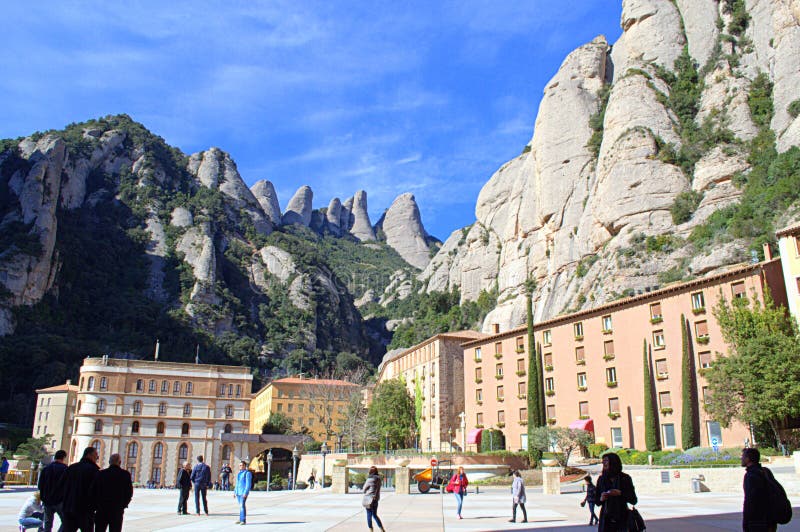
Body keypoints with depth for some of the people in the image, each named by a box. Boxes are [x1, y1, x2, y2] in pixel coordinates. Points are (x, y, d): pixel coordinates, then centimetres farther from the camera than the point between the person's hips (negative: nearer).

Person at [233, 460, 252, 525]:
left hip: (243, 492, -8)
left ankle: (243, 520, -12)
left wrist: (245, 493, -21)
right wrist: (235, 492, 16)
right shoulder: (239, 473, 17)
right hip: (238, 492, 8)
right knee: (241, 506, 10)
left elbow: (248, 484, -14)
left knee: (242, 505, -13)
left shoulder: (247, 473, -8)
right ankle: (241, 520, 14)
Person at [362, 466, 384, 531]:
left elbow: (364, 489, -4)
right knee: (375, 515, 16)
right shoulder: (378, 479, 3)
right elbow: (378, 490, 10)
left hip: (369, 499, -5)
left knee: (369, 515, 6)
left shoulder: (370, 479, -14)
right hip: (376, 499, 5)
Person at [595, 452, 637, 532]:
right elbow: (596, 501, 14)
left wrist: (620, 493, -14)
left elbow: (634, 500, 1)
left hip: (621, 519, -2)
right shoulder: (601, 479, 9)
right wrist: (601, 499, -8)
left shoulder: (625, 478, 3)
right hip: (606, 519, 2)